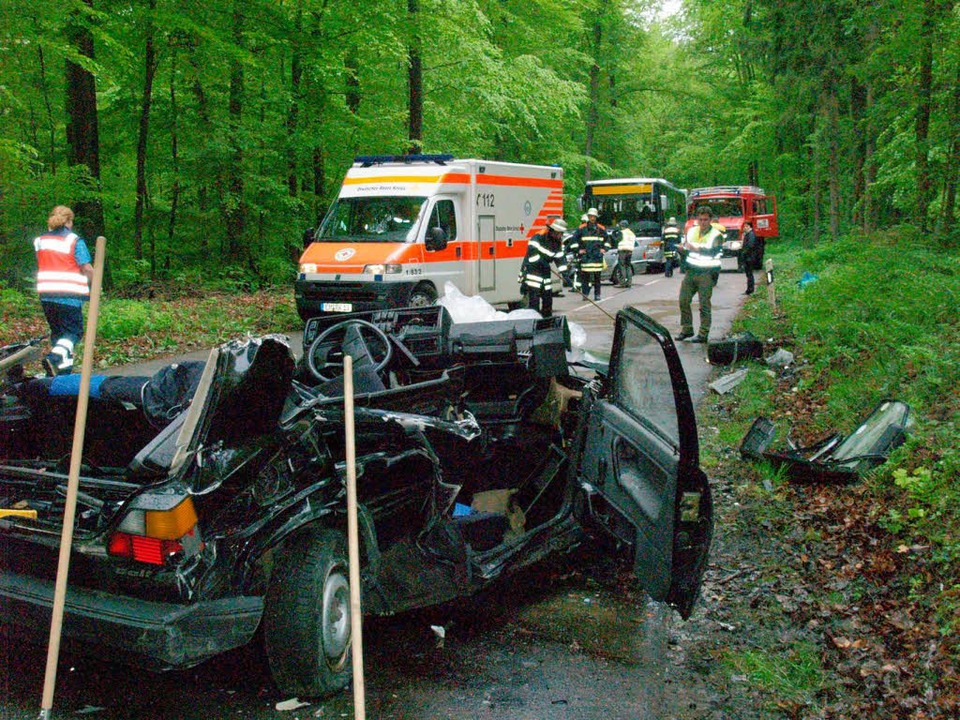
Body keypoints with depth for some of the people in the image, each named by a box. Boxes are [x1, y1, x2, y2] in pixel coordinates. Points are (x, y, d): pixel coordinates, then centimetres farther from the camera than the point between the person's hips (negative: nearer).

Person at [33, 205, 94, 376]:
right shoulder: (74, 241, -6)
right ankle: (54, 356, -23)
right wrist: (93, 283, 6)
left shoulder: (41, 241, 12)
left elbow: (41, 266, 13)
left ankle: (64, 371, 13)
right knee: (74, 331, 1)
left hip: (46, 295, 6)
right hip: (69, 296, -6)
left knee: (58, 331, 14)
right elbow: (87, 268, -11)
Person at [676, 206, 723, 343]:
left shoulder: (716, 235, -5)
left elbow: (712, 252, -20)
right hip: (691, 270, 6)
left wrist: (697, 247, -29)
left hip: (706, 273, -6)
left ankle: (703, 335, 1)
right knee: (684, 301, 5)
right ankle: (687, 329, 19)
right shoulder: (691, 231, 13)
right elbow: (684, 247, 26)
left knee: (704, 305, -5)